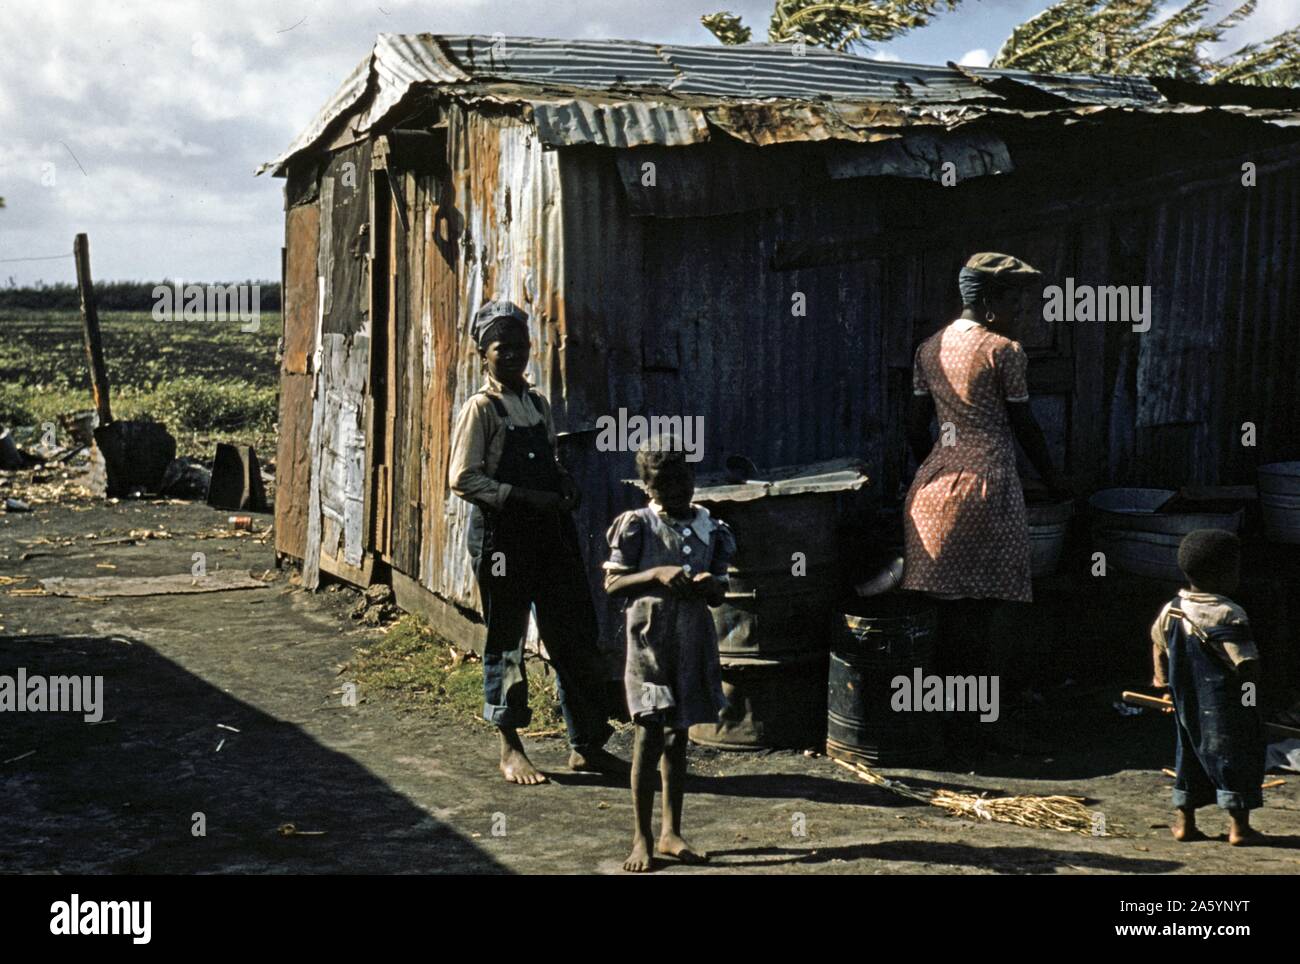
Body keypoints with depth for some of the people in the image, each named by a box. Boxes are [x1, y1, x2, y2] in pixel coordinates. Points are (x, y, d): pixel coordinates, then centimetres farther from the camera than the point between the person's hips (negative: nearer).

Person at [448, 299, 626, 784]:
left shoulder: (538, 404, 14)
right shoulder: (481, 409, -6)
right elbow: (463, 478, -13)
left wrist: (565, 485, 4)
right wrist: (522, 498, -21)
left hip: (551, 531, 7)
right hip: (501, 534, -6)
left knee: (577, 635, 6)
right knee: (505, 641, 3)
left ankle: (586, 745, 15)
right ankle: (510, 748, 16)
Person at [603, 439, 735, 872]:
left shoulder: (709, 528, 9)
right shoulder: (636, 526, -4)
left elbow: (718, 596, 14)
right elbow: (612, 584, -6)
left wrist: (711, 585, -10)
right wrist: (657, 574, -18)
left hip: (694, 642, 4)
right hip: (651, 641, -4)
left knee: (678, 735, 11)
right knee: (650, 734, -6)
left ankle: (670, 832, 20)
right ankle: (641, 838, 3)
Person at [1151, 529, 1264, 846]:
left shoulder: (1171, 610, 1)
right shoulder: (1227, 616, -21)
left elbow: (1158, 641, 18)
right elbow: (1248, 665, -21)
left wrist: (1163, 677, 29)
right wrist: (1248, 688, -2)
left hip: (1186, 703, 7)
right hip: (1225, 706, -7)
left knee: (1190, 754, 16)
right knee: (1235, 757, 4)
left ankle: (1185, 823, 21)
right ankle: (1239, 826, 8)